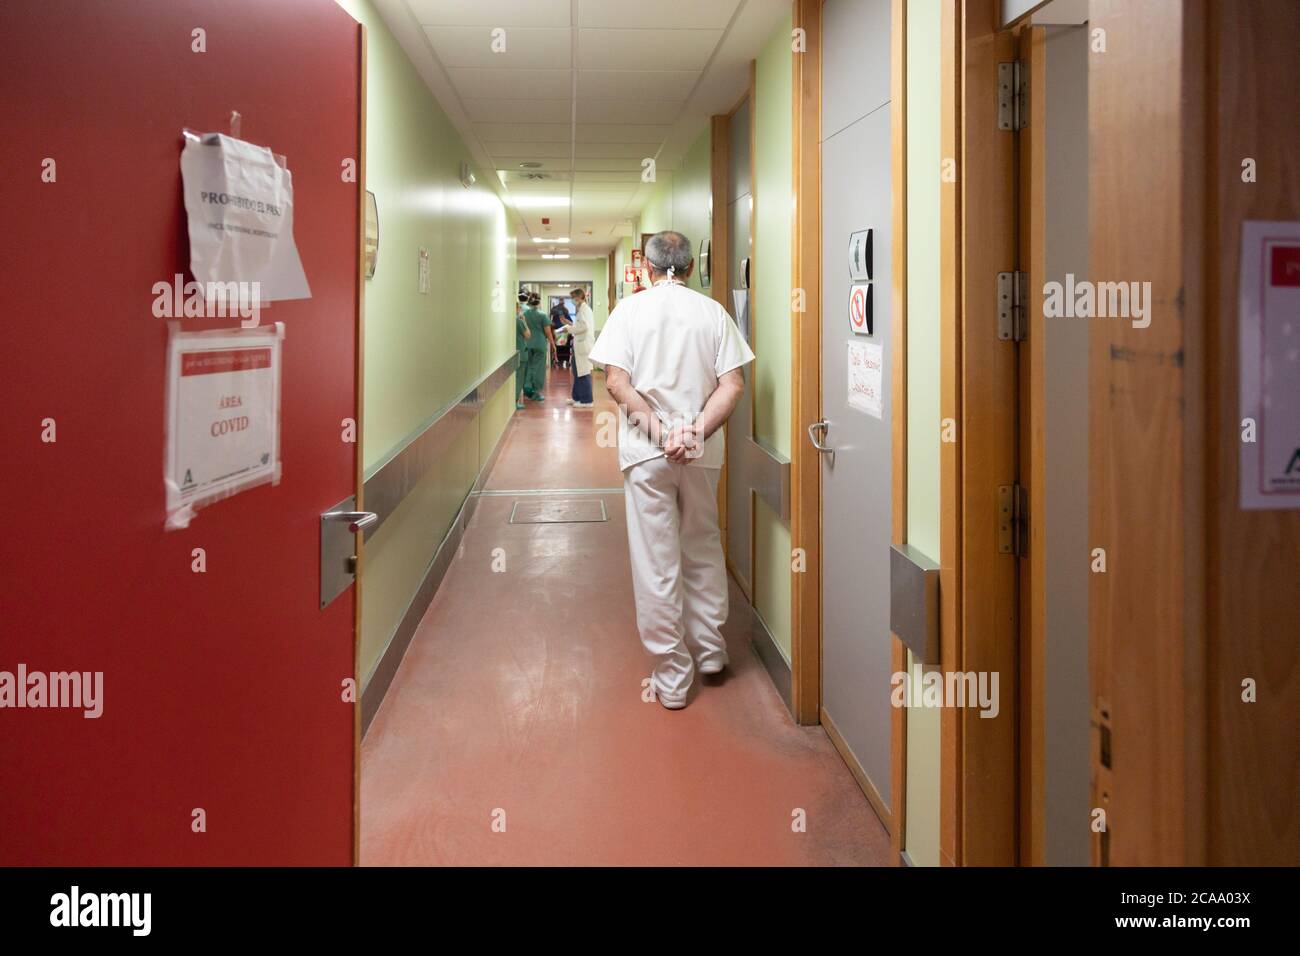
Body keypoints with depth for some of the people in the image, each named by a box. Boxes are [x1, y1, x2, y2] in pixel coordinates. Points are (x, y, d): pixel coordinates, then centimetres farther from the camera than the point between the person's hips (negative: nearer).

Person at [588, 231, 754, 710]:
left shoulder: (630, 309, -2)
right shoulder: (713, 312, 3)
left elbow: (616, 380, -12)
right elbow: (733, 384, -6)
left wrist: (659, 429, -13)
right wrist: (696, 429, -12)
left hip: (646, 453, -2)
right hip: (702, 454, 3)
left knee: (656, 563, 4)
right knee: (704, 549, 21)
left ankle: (671, 678, 10)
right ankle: (710, 651, 31)